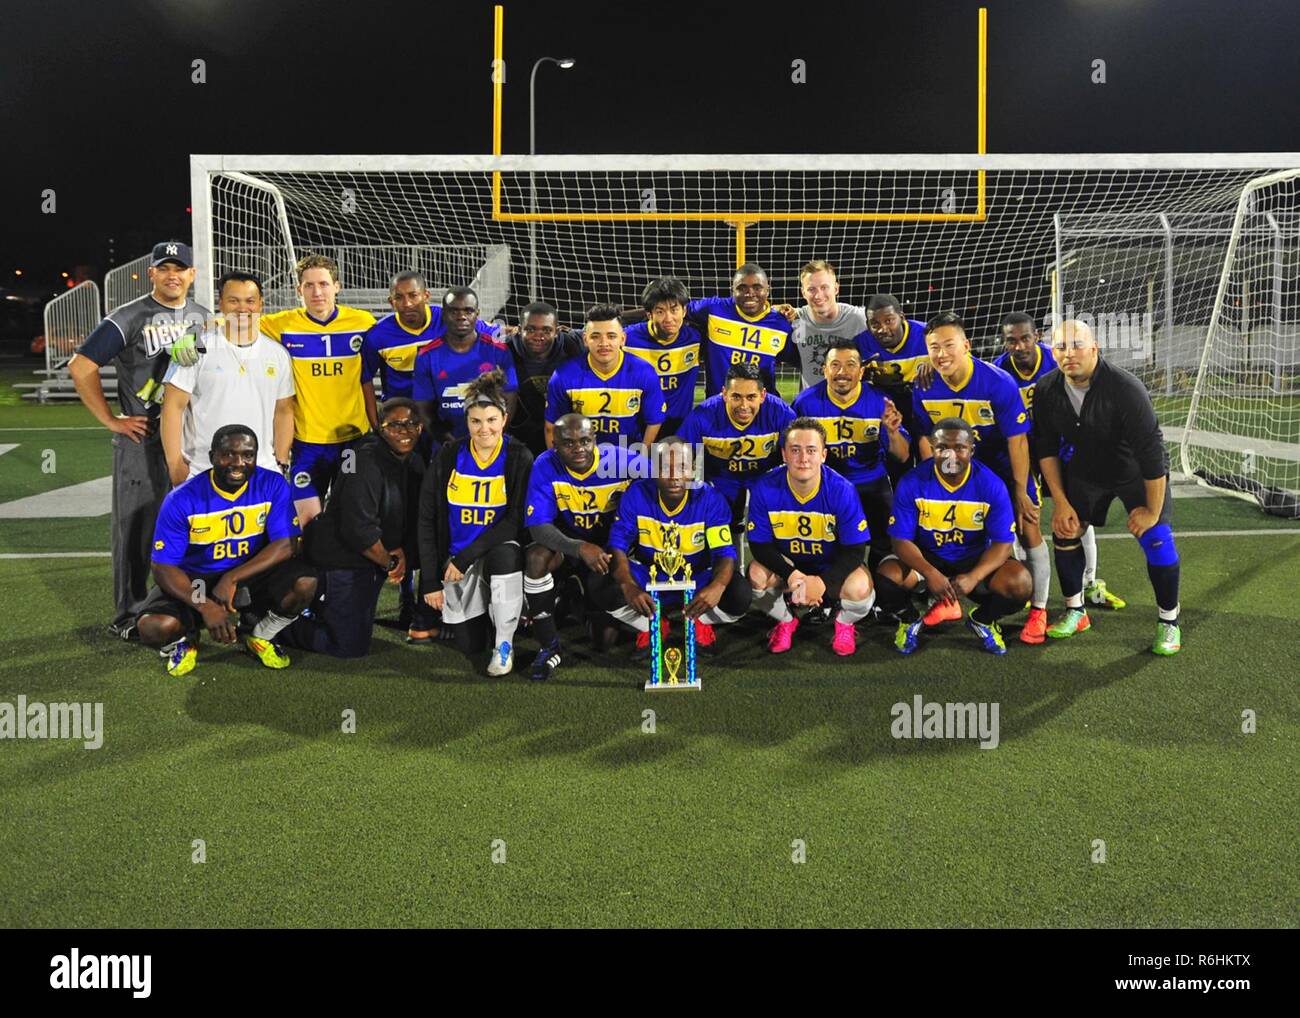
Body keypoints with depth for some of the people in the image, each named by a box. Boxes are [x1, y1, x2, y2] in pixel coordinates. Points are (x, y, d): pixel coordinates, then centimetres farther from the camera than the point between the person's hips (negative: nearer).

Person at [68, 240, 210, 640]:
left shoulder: (205, 318, 10)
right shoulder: (129, 318, -7)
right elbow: (80, 367, -10)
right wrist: (110, 420, -10)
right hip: (142, 439, -5)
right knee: (136, 528, -1)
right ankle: (129, 615, 9)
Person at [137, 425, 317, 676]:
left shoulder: (272, 485, -12)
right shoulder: (182, 499, -16)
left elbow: (286, 545, -17)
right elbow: (163, 567, -16)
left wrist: (232, 579, -27)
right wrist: (205, 606, -31)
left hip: (253, 573, 2)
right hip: (194, 581, -1)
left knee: (305, 583, -28)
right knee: (154, 627, -30)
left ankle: (261, 636, 4)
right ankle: (184, 640, 11)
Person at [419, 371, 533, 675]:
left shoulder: (519, 458, -10)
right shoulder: (448, 456, -6)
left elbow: (515, 520, -13)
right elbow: (427, 520, -2)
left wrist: (466, 557, -19)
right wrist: (431, 581, -5)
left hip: (501, 549, -1)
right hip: (456, 558, 2)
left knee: (505, 554, -38)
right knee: (470, 645, -2)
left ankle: (505, 643, -18)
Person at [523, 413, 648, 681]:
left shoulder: (620, 461, -23)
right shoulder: (546, 466, -20)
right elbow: (539, 526, -24)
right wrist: (580, 549, -42)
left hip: (613, 541, -1)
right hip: (569, 538, 1)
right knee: (537, 557, -32)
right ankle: (549, 647, -16)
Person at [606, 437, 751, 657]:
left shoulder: (709, 500, -17)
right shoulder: (637, 494, -16)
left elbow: (725, 552, -22)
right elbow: (618, 545, -19)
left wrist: (718, 586, -47)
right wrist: (629, 587, -39)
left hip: (696, 579, -1)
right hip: (647, 577, 1)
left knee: (739, 597, -30)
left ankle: (699, 621, 8)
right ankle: (653, 625, 4)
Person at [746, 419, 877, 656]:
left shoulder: (842, 490, -22)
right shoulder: (766, 488, -20)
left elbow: (854, 550, -17)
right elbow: (759, 545, -14)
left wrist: (822, 581, -34)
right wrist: (791, 575, -32)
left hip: (832, 567, -1)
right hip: (786, 563, 1)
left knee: (859, 588, -31)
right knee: (757, 574, -30)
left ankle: (844, 624, 8)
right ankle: (785, 621, 5)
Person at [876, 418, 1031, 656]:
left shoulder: (992, 485, -16)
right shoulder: (912, 483, -17)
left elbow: (1003, 543, -13)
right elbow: (902, 540, -15)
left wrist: (973, 577, -32)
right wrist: (930, 573, -35)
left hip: (975, 560, 1)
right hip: (926, 557, 0)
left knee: (1020, 584, -26)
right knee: (886, 577, -30)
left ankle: (982, 620, 10)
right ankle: (909, 620, 7)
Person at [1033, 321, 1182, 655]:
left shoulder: (1125, 388, -33)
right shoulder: (1046, 391, -17)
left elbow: (1151, 452, -28)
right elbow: (1047, 449, -5)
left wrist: (1152, 509, -22)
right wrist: (1061, 503, -7)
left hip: (1138, 473, -4)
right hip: (1085, 470, 4)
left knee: (1155, 537, -14)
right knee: (1065, 530, -1)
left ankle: (1169, 622, 5)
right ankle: (1075, 612, 18)